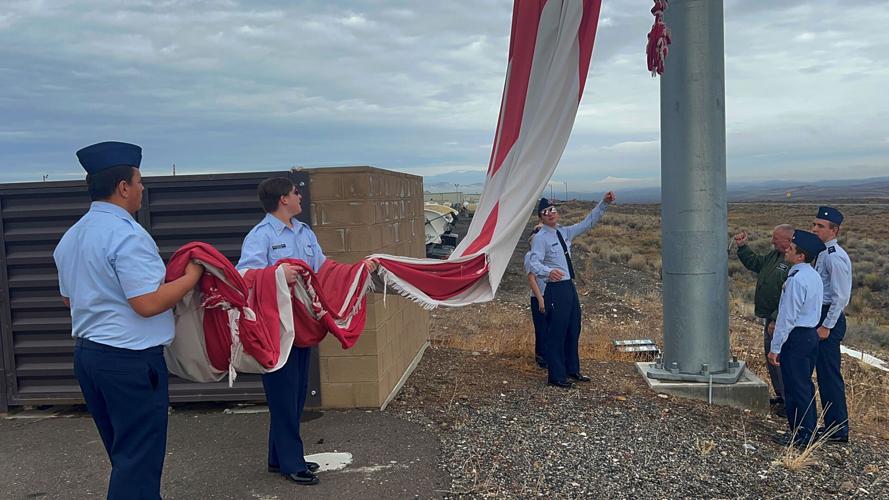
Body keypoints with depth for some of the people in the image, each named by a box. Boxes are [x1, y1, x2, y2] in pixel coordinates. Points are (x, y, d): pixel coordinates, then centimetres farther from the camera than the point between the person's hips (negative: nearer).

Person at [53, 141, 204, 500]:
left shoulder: (70, 237, 10)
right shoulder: (127, 235, -19)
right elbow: (148, 304, -24)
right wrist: (191, 277, -12)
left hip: (86, 352, 9)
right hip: (130, 359, -9)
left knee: (123, 453, 20)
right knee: (139, 460, 0)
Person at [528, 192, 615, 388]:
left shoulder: (565, 232, 12)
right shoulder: (540, 238, -11)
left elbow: (588, 223, 16)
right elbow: (534, 262, -24)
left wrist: (603, 204, 8)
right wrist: (548, 271, -44)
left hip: (569, 287, 8)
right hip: (555, 289, -8)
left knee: (573, 330, 17)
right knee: (556, 333, -3)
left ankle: (572, 369, 31)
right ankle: (556, 376, 8)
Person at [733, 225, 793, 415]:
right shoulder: (774, 255, 9)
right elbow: (754, 263, 26)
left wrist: (776, 319, -25)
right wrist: (742, 246, 14)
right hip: (770, 319, 10)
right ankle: (781, 396, 33)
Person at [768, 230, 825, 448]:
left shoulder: (796, 279, -21)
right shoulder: (814, 276, 9)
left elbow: (787, 317, -21)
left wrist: (775, 348, -16)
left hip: (796, 338, -9)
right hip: (811, 334, 9)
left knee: (795, 389, 1)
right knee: (805, 385, 18)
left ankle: (800, 436, 10)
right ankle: (809, 429, 29)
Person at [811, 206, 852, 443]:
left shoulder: (835, 257, -17)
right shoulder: (822, 254, 13)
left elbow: (840, 296, -20)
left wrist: (826, 326, -20)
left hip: (829, 318, -10)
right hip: (821, 317, 10)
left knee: (829, 374, -4)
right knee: (824, 373, 15)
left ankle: (838, 430, 5)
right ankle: (832, 425, 25)